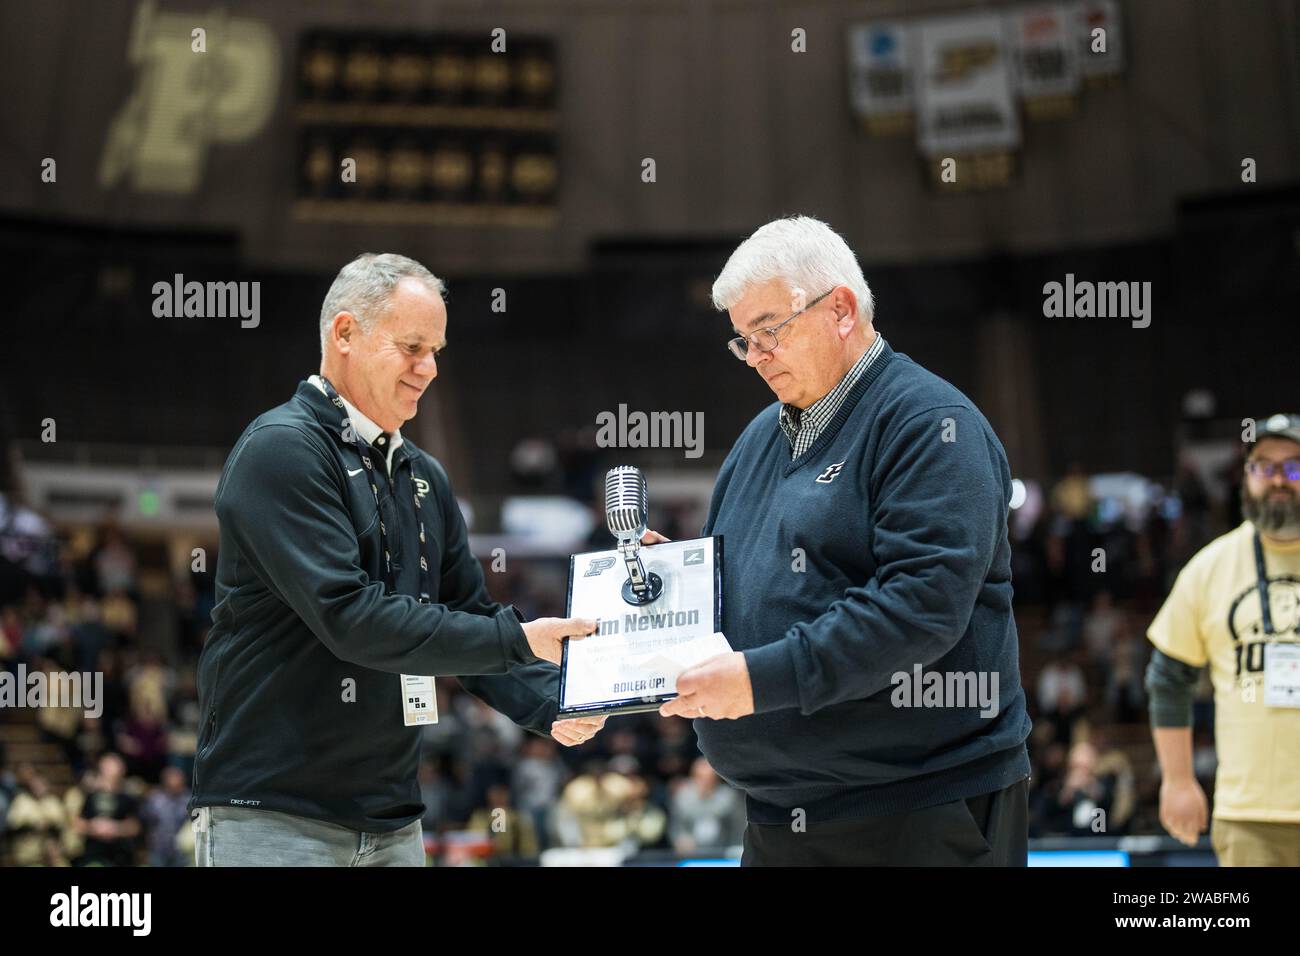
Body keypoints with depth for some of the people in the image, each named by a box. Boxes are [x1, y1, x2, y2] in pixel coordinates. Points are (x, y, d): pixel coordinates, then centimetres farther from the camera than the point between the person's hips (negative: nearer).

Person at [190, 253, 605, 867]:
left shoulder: (423, 476, 16)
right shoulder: (281, 449, -11)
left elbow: (467, 616, 15)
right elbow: (352, 618, -20)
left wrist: (550, 702, -4)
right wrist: (517, 640, -20)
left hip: (392, 820, 8)